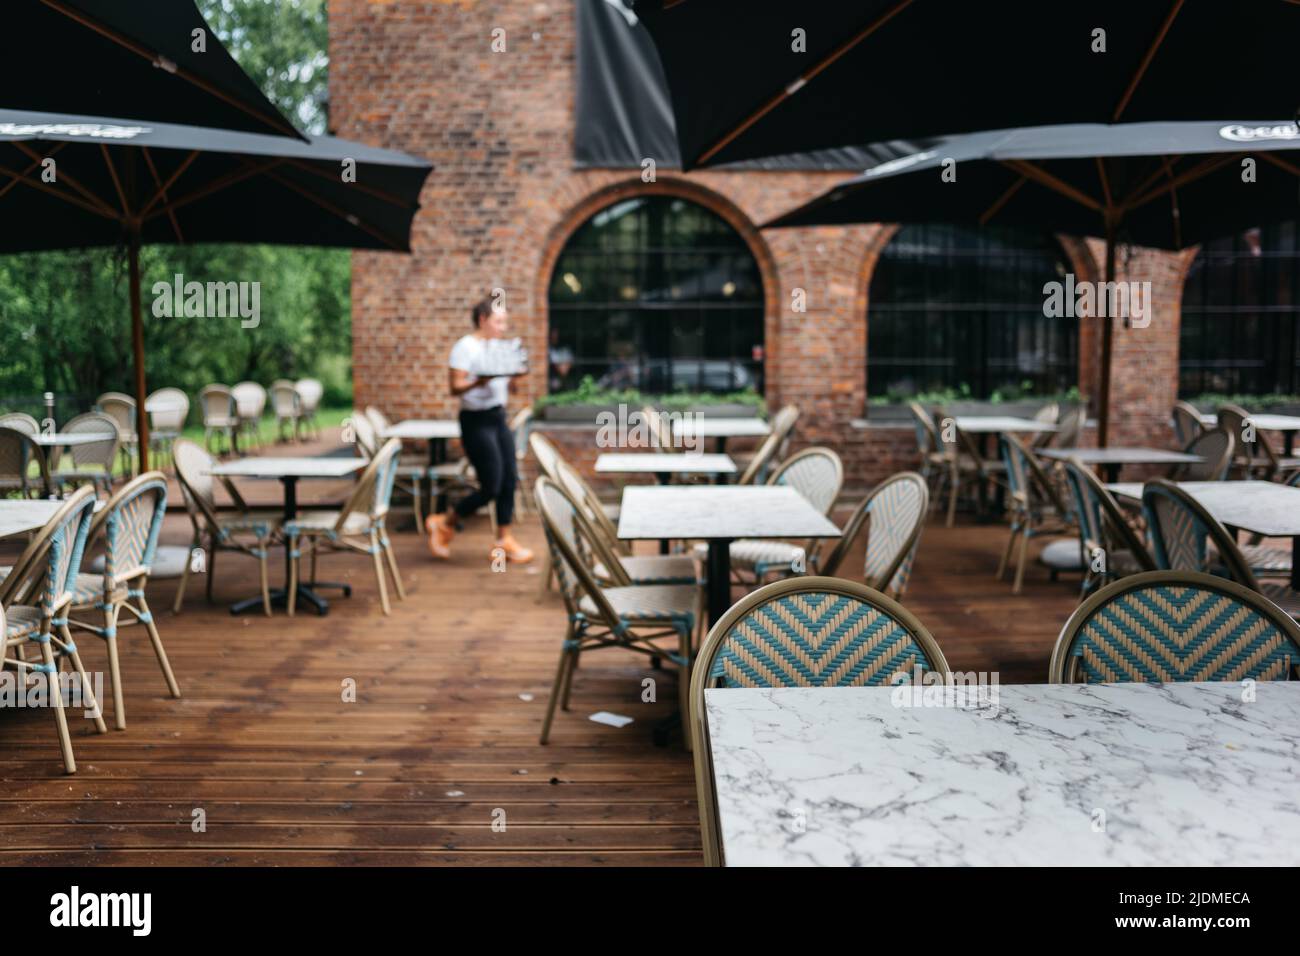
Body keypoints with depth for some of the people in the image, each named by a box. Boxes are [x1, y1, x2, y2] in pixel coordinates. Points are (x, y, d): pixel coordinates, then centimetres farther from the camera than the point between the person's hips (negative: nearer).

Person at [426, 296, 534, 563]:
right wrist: (480, 381, -34)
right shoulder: (466, 347, -9)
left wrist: (514, 377, -3)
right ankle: (443, 524, 11)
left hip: (498, 418, 8)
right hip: (476, 421, -8)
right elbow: (455, 387, -16)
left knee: (509, 481, 4)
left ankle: (504, 540, 13)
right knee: (491, 488, -8)